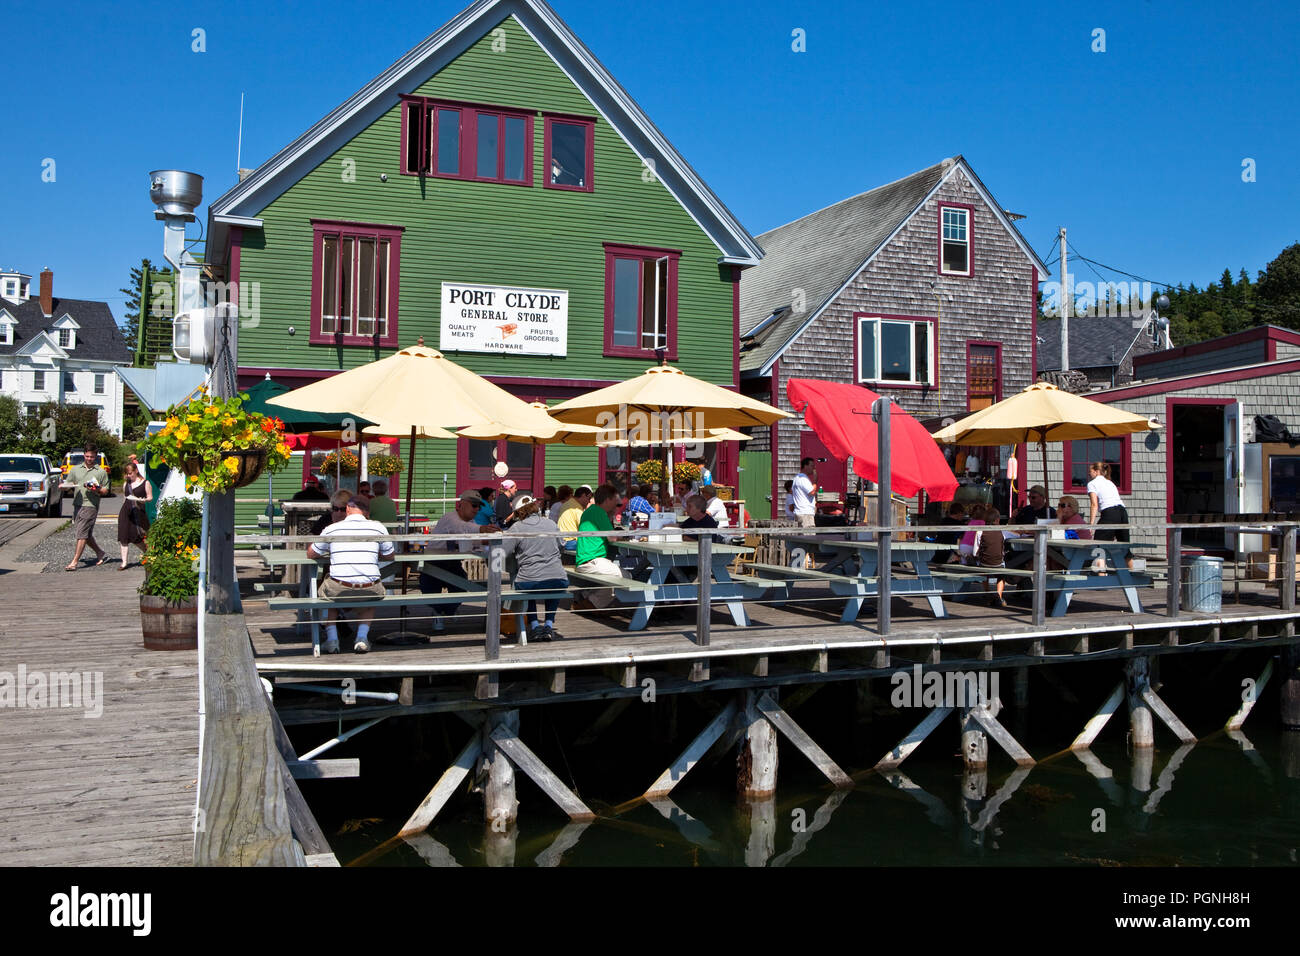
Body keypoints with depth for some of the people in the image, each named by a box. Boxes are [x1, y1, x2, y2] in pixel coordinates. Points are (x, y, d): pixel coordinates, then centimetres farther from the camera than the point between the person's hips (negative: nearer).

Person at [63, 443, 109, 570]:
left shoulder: (101, 472, 6)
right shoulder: (75, 469, 16)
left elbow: (105, 490, 5)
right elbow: (68, 484, 15)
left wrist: (97, 489, -15)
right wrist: (66, 486, -8)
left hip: (90, 505, -5)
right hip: (77, 504, 5)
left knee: (82, 534, -10)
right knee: (86, 534, 9)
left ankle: (75, 562, -10)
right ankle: (101, 554, 27)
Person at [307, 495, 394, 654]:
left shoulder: (331, 529, 4)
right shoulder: (378, 527, 3)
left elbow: (311, 553, 19)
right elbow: (390, 555, 17)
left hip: (339, 591, -1)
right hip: (370, 590, 1)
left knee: (325, 590, 34)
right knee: (369, 599, 36)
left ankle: (332, 637, 23)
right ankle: (362, 636, 16)